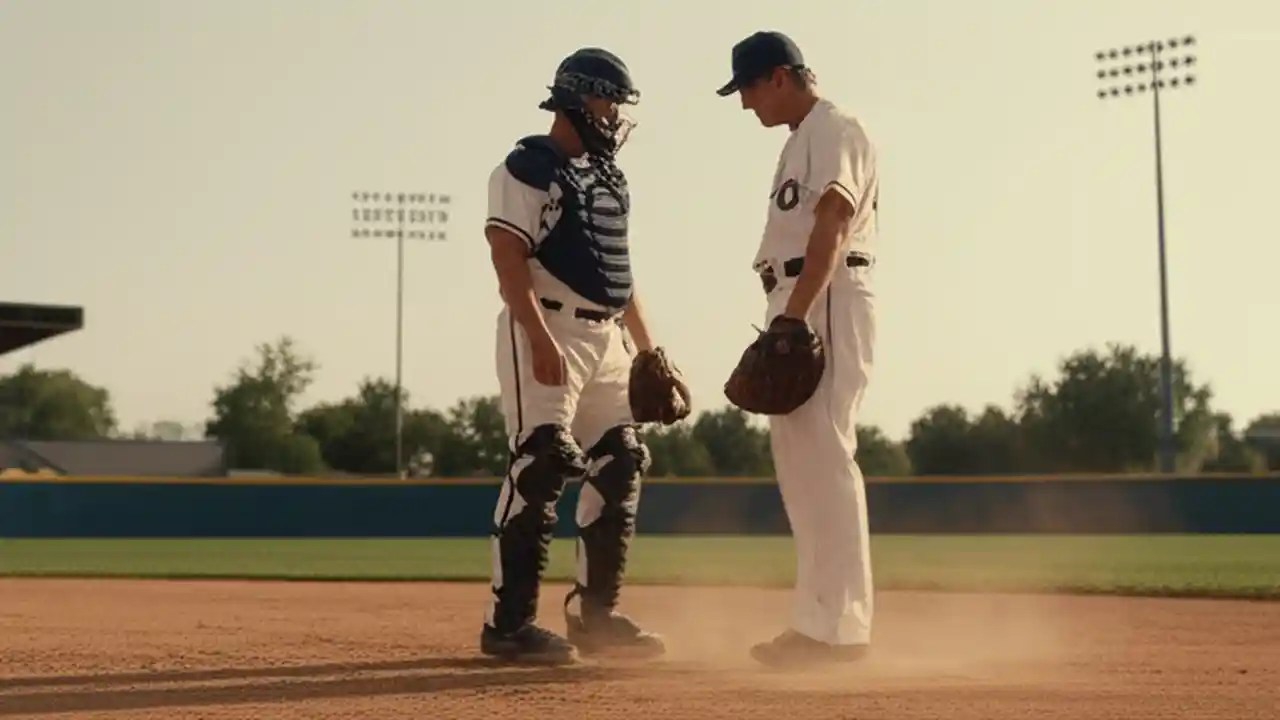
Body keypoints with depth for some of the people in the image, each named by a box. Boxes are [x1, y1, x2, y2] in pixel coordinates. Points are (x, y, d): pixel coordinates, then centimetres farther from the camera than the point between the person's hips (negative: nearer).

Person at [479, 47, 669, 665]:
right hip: (548, 331, -9)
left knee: (620, 469, 7)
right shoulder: (527, 167, -6)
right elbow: (508, 257, -16)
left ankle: (596, 615, 16)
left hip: (608, 338, 9)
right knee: (542, 466, -15)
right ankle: (508, 621, -12)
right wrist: (540, 339, -27)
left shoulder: (608, 178, 20)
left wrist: (649, 350, 19)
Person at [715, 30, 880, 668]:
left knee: (823, 454, -13)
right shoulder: (801, 140, 23)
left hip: (823, 303, -11)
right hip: (796, 306, 11)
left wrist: (795, 314, -29)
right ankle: (820, 621, 15)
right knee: (800, 457, 10)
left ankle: (837, 626, -14)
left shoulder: (834, 130, -7)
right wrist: (786, 318, 16)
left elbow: (831, 227, -20)